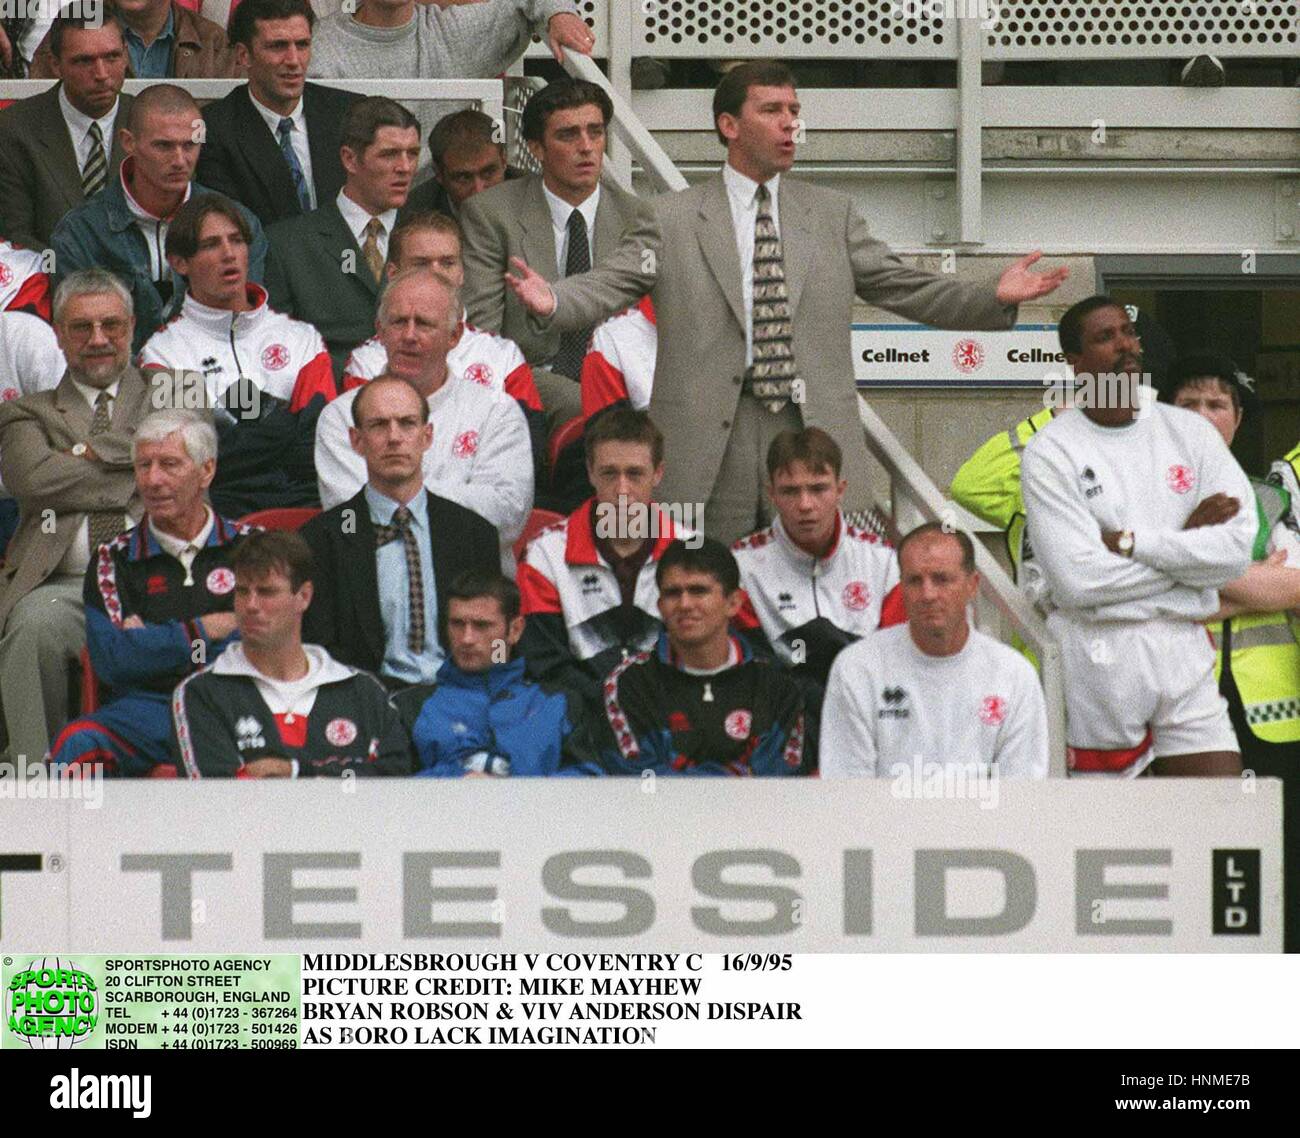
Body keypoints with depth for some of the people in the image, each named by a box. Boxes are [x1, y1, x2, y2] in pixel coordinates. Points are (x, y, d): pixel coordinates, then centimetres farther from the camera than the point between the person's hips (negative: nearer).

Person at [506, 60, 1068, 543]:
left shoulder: (832, 214, 14)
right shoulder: (673, 218, 7)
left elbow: (903, 286, 12)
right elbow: (608, 285, -2)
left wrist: (994, 298, -2)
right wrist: (553, 302, -24)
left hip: (814, 431, 2)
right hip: (708, 441, -2)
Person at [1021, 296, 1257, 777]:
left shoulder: (1188, 430, 8)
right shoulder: (1049, 452, -4)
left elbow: (1236, 550, -3)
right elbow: (1078, 579, -15)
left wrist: (1131, 542, -11)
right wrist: (1184, 542, -6)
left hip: (1184, 650, 4)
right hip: (1096, 656, -4)